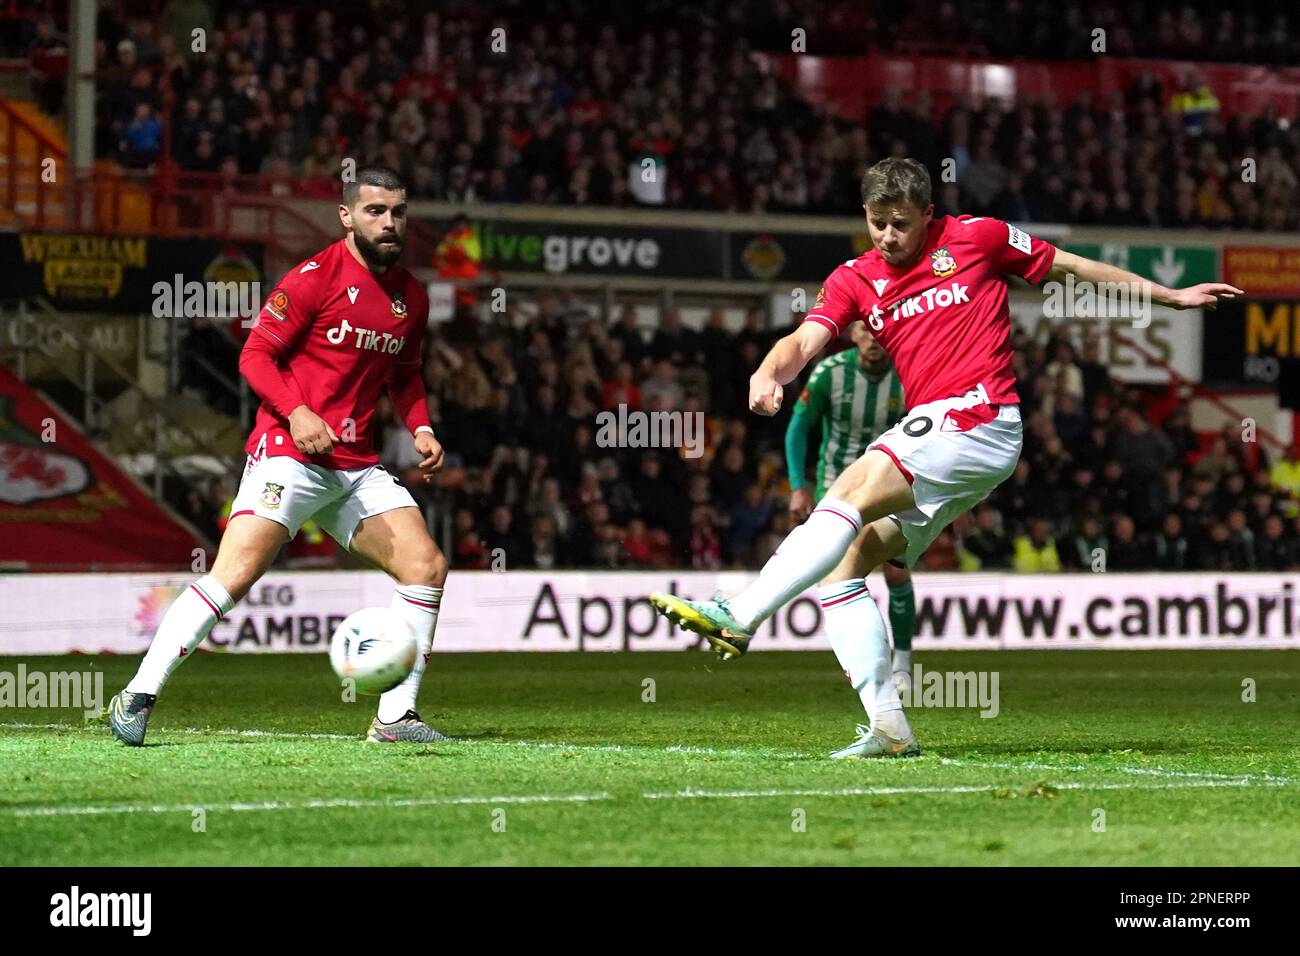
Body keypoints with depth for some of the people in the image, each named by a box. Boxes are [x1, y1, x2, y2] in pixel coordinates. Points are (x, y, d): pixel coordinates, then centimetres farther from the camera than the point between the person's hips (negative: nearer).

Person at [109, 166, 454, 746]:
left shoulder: (411, 296, 13)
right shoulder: (315, 278, -8)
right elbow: (255, 355, -6)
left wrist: (419, 428, 9)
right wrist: (297, 412, -20)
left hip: (356, 465, 7)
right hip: (289, 453, -7)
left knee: (427, 566, -4)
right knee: (237, 572, -20)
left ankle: (395, 719, 2)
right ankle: (138, 698, -15)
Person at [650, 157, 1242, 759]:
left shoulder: (975, 237, 5)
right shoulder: (854, 280, 15)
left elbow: (1070, 267, 17)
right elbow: (806, 340, 0)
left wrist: (1169, 297, 22)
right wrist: (768, 374, -24)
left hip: (979, 419, -7)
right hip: (928, 433, 7)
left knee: (850, 494, -24)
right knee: (844, 564, -6)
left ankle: (738, 617, -35)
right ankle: (888, 728, -9)